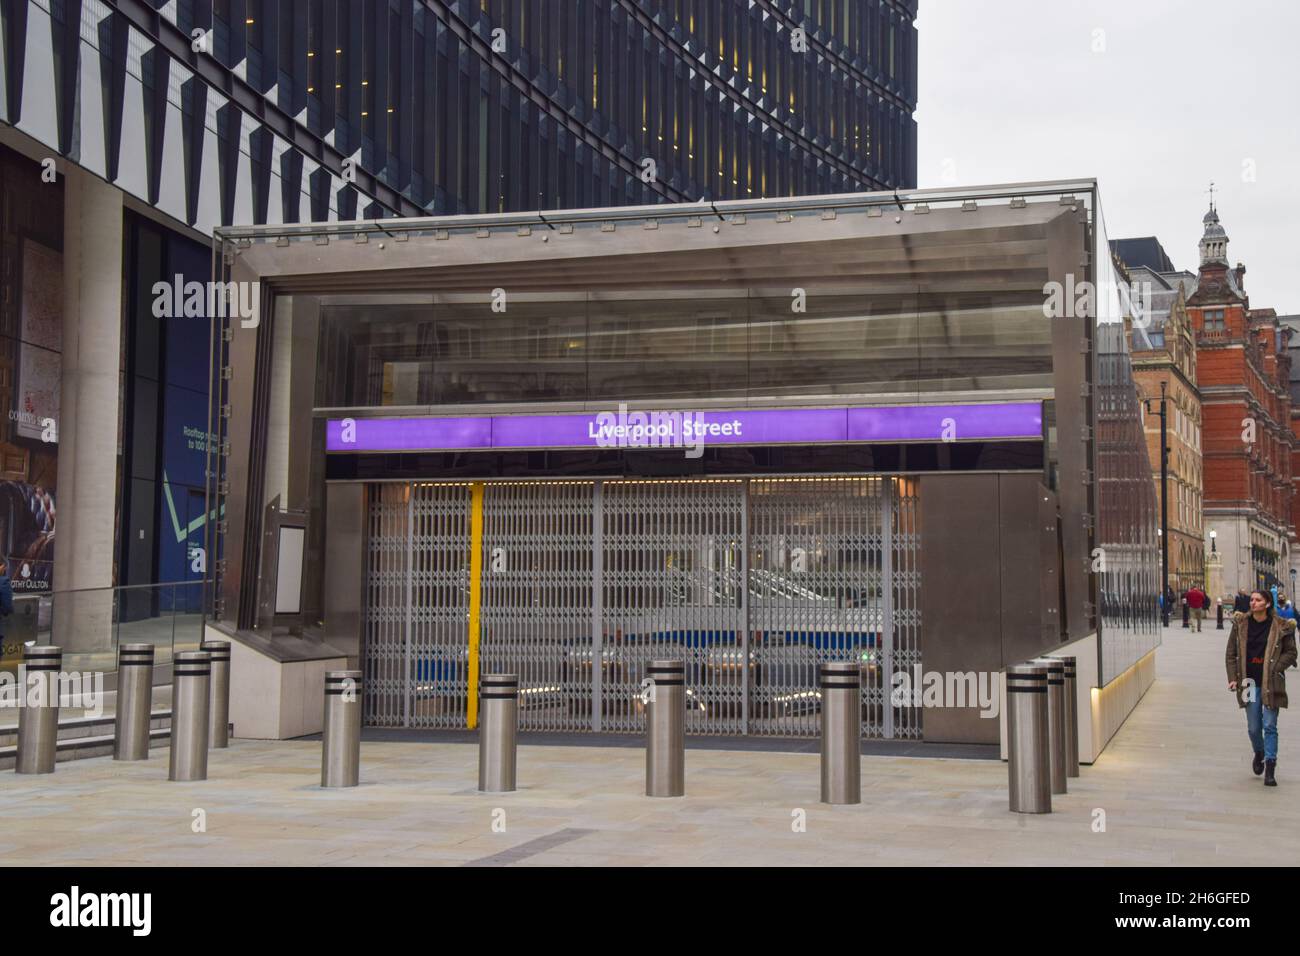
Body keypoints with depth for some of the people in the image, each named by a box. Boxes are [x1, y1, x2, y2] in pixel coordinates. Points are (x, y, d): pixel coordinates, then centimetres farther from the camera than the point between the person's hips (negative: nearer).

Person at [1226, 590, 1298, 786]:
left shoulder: (1280, 626, -5)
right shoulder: (1241, 624, 2)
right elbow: (1231, 653, 7)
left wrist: (1276, 668, -11)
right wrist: (1233, 678, -2)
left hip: (1271, 683, -2)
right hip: (1250, 682, 2)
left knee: (1269, 726, -4)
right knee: (1253, 727, 9)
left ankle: (1270, 768, 0)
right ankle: (1259, 754, 38)